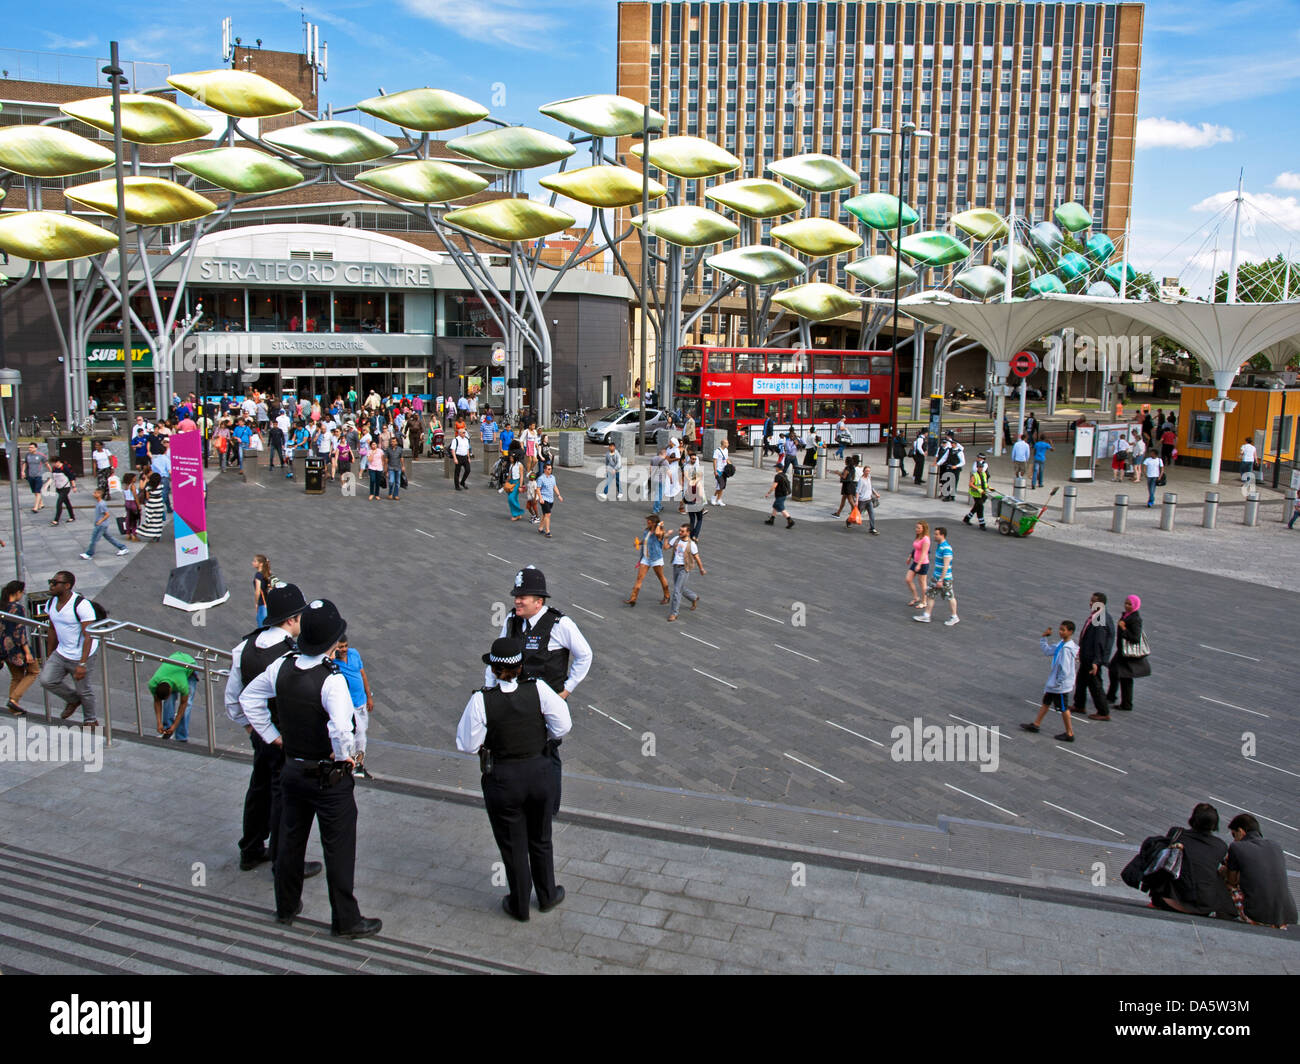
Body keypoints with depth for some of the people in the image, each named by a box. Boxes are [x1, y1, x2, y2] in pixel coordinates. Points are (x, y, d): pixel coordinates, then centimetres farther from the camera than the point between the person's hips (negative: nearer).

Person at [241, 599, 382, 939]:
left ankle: (286, 907, 39)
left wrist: (273, 736, 13)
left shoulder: (282, 666, -6)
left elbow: (248, 699, 8)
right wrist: (344, 757, -19)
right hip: (330, 778, -6)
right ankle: (345, 920, 20)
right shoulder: (332, 679, -27)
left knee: (290, 840, 22)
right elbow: (341, 729, -39)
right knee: (338, 848, 7)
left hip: (292, 769, 6)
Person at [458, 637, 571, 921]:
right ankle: (547, 896, 42)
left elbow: (468, 744, -13)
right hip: (540, 772, 2)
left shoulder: (481, 700, -19)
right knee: (540, 840, 24)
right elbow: (563, 727, -12)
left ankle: (519, 906, 35)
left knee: (512, 845, 18)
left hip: (502, 780, -2)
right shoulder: (537, 690, -16)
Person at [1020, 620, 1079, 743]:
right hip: (1054, 682, 9)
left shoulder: (1067, 649, -27)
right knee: (1046, 702, 19)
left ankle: (1069, 734, 18)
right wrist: (1045, 637, 6)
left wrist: (1058, 683, -19)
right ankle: (1035, 724, 33)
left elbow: (1065, 670, -27)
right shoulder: (1061, 644, 1)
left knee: (1063, 708, 5)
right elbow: (1047, 650, 15)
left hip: (1061, 686, -9)